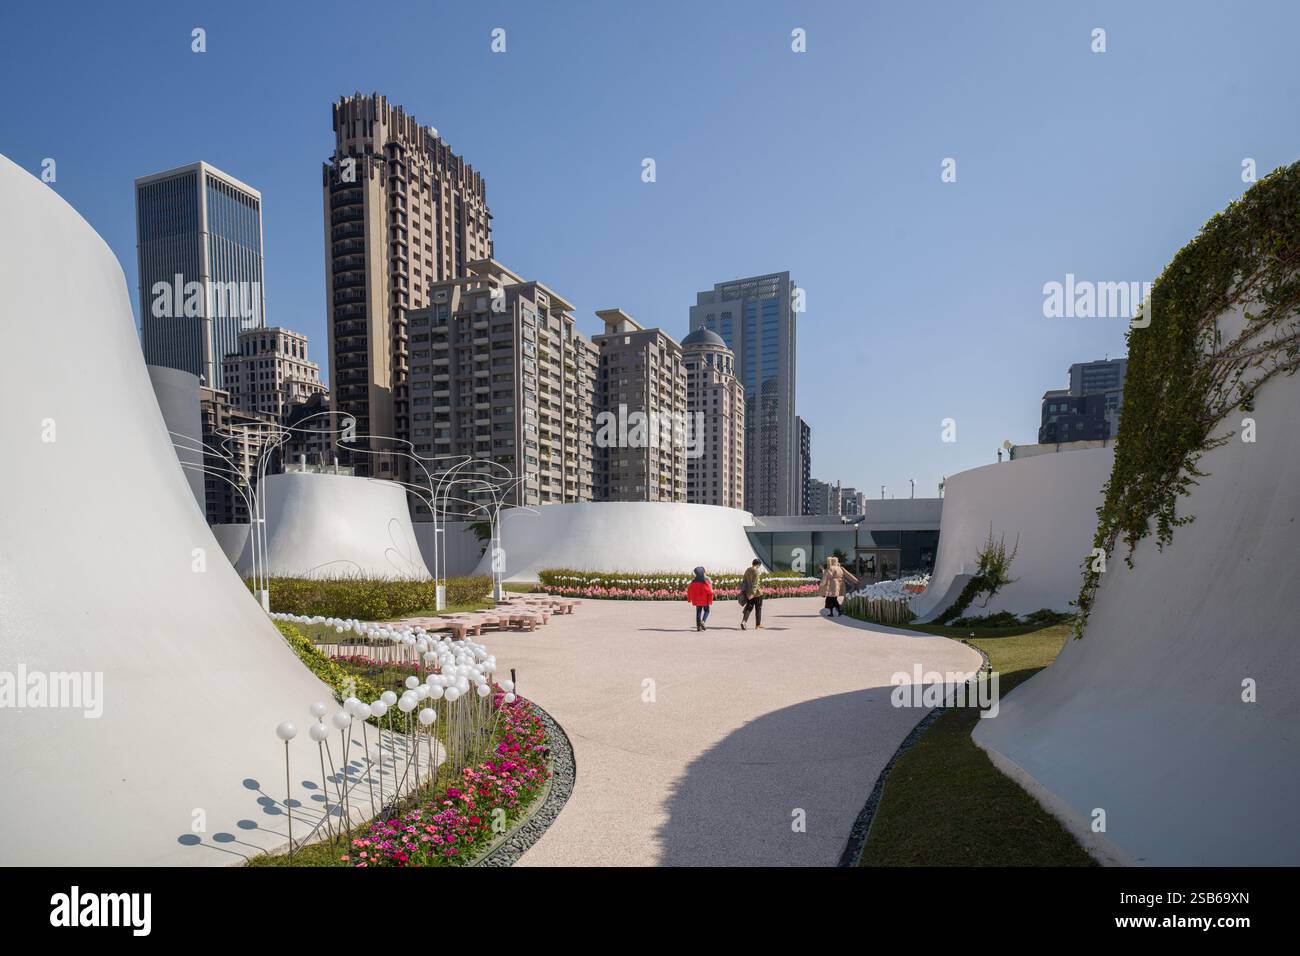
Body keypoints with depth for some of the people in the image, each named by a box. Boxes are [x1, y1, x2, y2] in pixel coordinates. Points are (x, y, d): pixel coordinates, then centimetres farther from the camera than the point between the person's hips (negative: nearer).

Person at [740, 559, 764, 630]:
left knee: (748, 608, 10)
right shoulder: (757, 572, -15)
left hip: (748, 593, 5)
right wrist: (752, 594, -25)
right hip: (757, 593, -5)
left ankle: (743, 621, -11)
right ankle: (758, 624, 20)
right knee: (758, 609, 11)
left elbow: (744, 582, 12)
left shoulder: (747, 571, 5)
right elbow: (755, 584, -22)